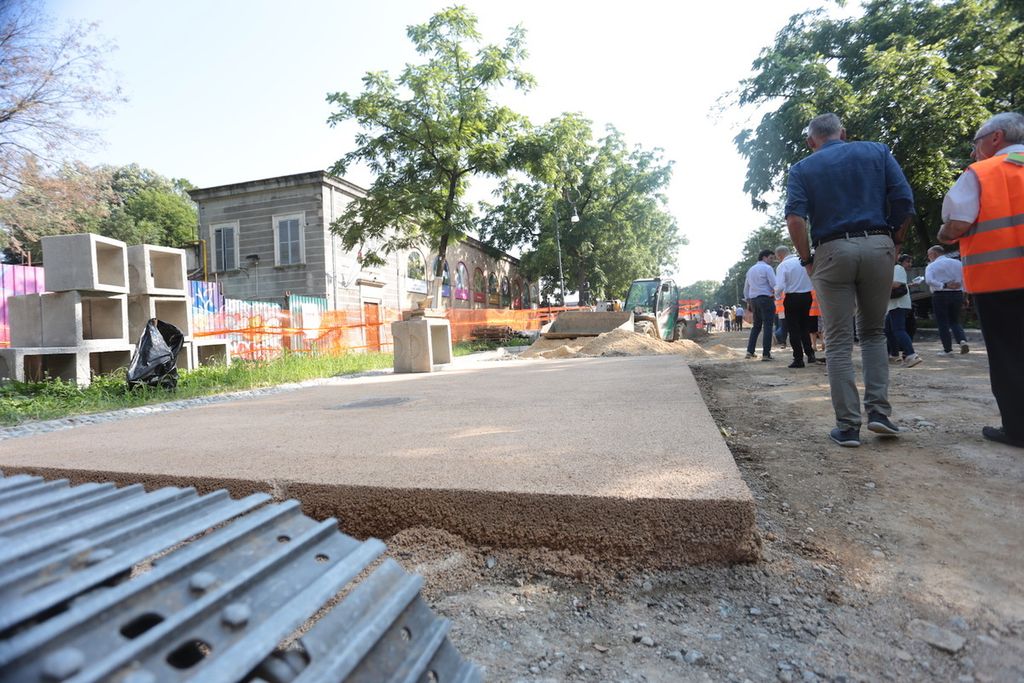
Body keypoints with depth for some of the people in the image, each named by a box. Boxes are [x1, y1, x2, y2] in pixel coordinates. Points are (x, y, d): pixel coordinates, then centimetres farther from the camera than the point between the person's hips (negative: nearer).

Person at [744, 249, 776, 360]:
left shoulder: (751, 270, 18)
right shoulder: (767, 268, -5)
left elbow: (746, 287, 22)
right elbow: (774, 285, -13)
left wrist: (748, 301, 25)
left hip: (753, 300, 7)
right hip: (766, 299, -7)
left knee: (756, 325, 15)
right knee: (767, 326, -5)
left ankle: (750, 351, 8)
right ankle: (766, 354, -8)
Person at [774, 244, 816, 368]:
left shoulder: (782, 266, -12)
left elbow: (780, 287, -18)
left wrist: (777, 294, 1)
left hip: (792, 298, -5)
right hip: (807, 296, 5)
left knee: (794, 329, 3)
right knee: (805, 326, 20)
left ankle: (798, 359, 4)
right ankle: (810, 354, 17)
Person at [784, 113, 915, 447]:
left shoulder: (801, 168, 8)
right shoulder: (877, 151, 13)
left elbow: (795, 219, -7)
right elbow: (905, 203, 3)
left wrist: (807, 260, 2)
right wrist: (893, 244, 12)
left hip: (832, 252, -2)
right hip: (878, 246, 2)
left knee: (839, 342, 3)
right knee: (873, 332, 17)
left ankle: (848, 426, 3)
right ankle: (878, 410, 8)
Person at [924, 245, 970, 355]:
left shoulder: (932, 265, -5)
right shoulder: (958, 263, 9)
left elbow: (929, 280, -23)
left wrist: (944, 285, -17)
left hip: (940, 295, -4)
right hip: (957, 294, 4)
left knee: (943, 323, 4)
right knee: (955, 321, 17)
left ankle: (947, 349, 8)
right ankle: (962, 340, -7)